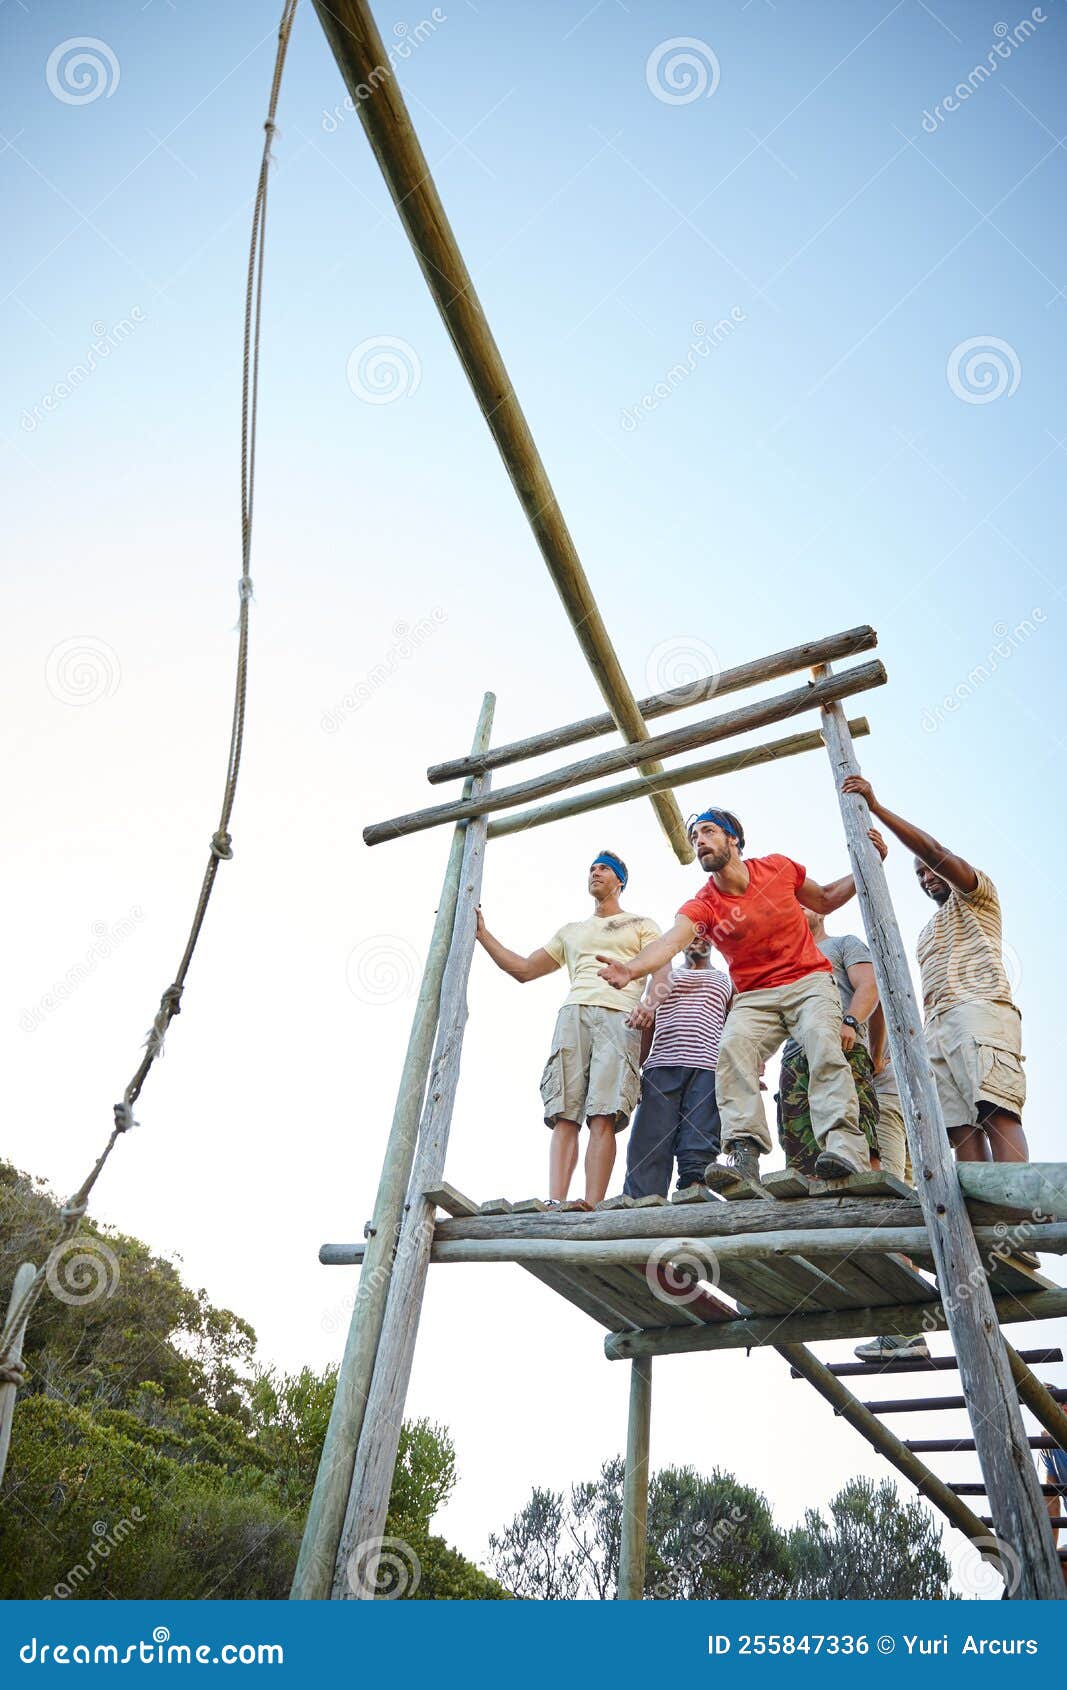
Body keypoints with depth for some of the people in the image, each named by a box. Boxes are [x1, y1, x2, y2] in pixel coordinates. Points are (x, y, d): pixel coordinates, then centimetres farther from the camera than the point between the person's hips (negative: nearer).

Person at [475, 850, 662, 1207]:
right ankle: (555, 1205, -23)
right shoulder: (571, 931, 34)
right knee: (564, 1117, -13)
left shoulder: (641, 925, 22)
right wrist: (481, 932, 27)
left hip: (620, 1018, -3)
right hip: (573, 1016, 4)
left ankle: (590, 1209, -24)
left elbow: (662, 971, 7)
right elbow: (522, 969, 32)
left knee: (604, 1118, -18)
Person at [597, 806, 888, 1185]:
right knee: (732, 1047, -26)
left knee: (824, 1047, -27)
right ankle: (744, 1151, -33)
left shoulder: (778, 867, -1)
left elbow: (825, 901, 17)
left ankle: (844, 1146, -33)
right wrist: (633, 969, -47)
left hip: (809, 980, 0)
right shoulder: (702, 905, -5)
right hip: (754, 997, 1)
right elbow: (669, 942, -26)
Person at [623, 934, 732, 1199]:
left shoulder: (726, 982, 27)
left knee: (700, 1142, -14)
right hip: (662, 1065, 0)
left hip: (708, 1068, 0)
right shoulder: (666, 976, 28)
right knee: (651, 1139, -13)